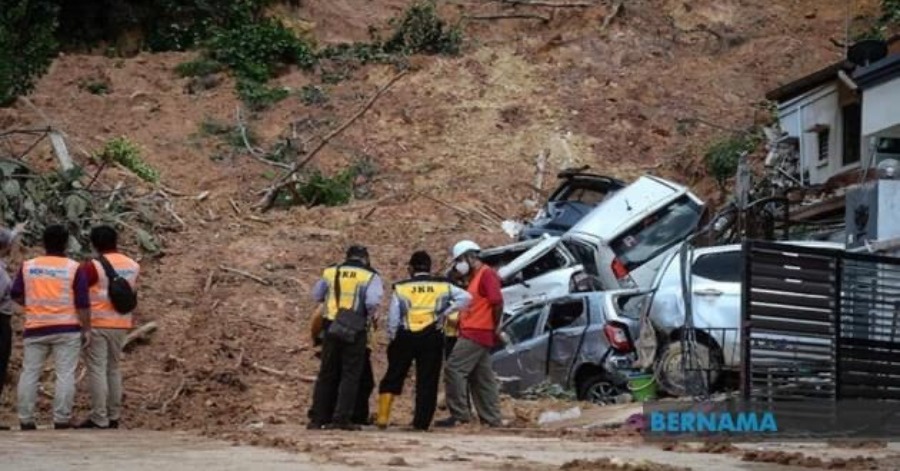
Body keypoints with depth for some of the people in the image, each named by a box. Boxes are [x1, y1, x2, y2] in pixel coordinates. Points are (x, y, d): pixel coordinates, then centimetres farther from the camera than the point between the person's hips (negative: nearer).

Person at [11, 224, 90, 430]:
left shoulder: (28, 266, 3)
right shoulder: (73, 268, -5)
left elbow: (16, 295, 7)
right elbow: (82, 303, -6)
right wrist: (86, 329, 0)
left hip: (35, 328, 3)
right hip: (67, 329, -3)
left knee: (29, 373, 8)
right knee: (65, 375, 0)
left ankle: (25, 420, 8)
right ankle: (61, 420, -3)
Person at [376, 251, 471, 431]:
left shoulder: (401, 288, 0)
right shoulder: (443, 286, 2)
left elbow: (393, 318, -1)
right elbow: (466, 297, -3)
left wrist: (392, 338, 11)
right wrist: (445, 311, -1)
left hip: (405, 337, 0)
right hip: (432, 338, 0)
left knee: (393, 377, 12)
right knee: (427, 381, 5)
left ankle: (382, 418, 9)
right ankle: (421, 422, 2)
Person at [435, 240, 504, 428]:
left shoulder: (487, 274, -10)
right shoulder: (475, 277, 20)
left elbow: (497, 302, -18)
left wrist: (495, 327, -11)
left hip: (477, 333, -10)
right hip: (472, 333, 10)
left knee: (453, 369, -13)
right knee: (482, 378, 10)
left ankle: (459, 414, -12)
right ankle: (492, 418, 13)